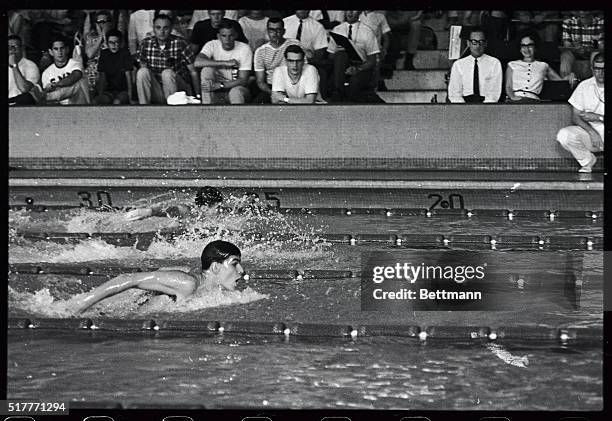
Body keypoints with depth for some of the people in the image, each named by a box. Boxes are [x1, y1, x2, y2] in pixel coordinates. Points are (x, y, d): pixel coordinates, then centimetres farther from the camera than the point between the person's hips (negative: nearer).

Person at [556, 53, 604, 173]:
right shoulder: (584, 86, 5)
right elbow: (575, 117, 0)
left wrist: (597, 117, -16)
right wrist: (592, 132, -15)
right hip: (589, 131, 3)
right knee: (563, 135, -27)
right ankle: (587, 161, 0)